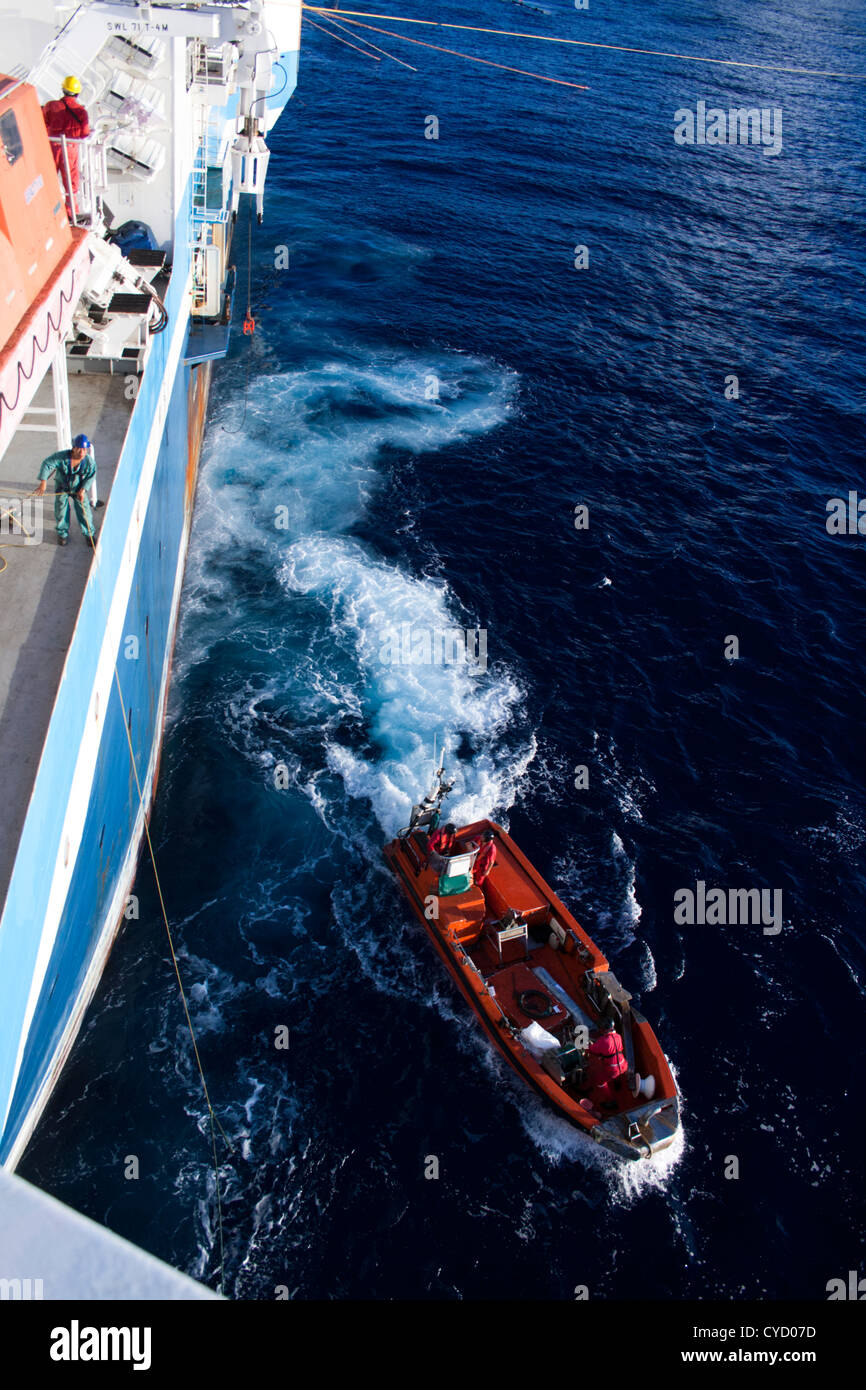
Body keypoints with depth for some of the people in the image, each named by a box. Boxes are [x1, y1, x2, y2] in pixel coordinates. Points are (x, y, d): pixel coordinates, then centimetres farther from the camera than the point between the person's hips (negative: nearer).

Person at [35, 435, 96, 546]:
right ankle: (63, 534, 32)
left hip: (78, 487, 0)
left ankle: (89, 533, 25)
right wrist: (43, 482, -32)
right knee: (61, 509, 8)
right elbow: (47, 464, -23)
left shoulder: (89, 461, -26)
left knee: (84, 510, 1)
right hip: (62, 486, 0)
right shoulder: (62, 457, -32)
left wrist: (83, 490, -16)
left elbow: (91, 476, -10)